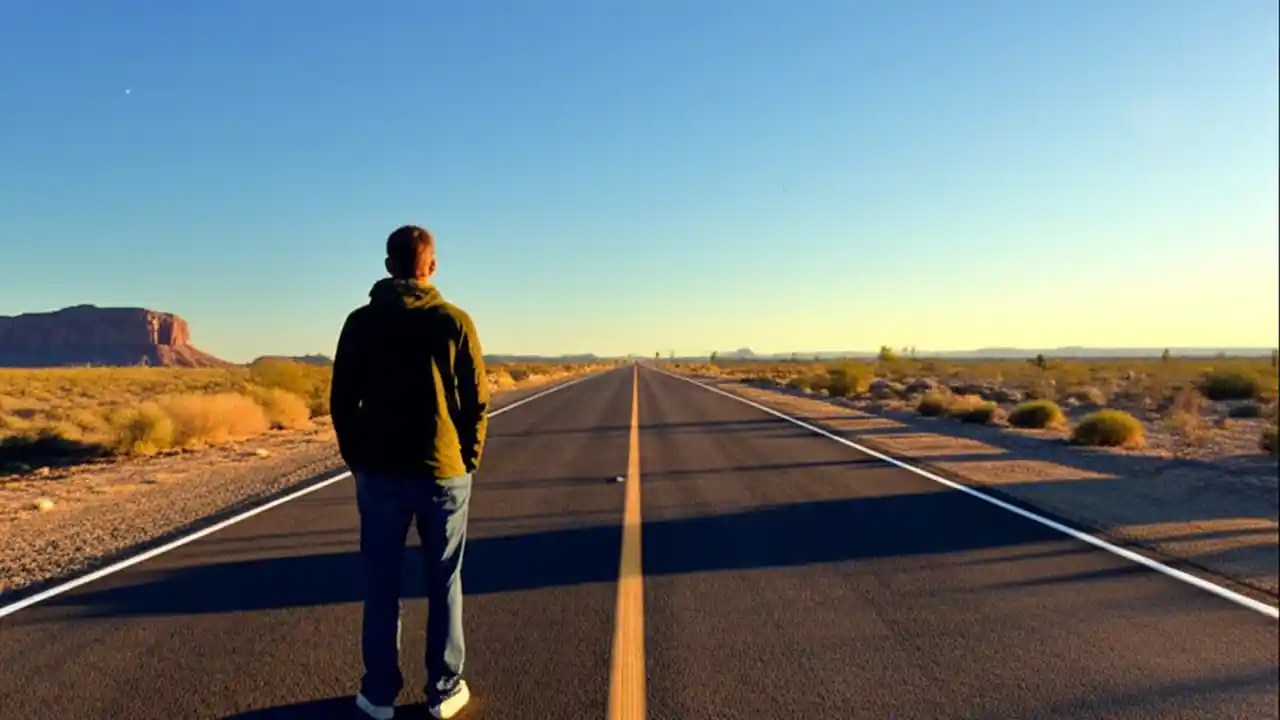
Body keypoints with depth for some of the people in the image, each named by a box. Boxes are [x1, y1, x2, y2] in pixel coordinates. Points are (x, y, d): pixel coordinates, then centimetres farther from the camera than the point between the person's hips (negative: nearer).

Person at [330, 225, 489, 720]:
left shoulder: (361, 322, -1)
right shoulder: (455, 322, -5)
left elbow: (342, 401, 0)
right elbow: (477, 401, -4)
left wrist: (357, 460, 11)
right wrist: (468, 460, 8)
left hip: (379, 473, 1)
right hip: (444, 472, -1)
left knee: (381, 586, 11)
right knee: (444, 585, 10)